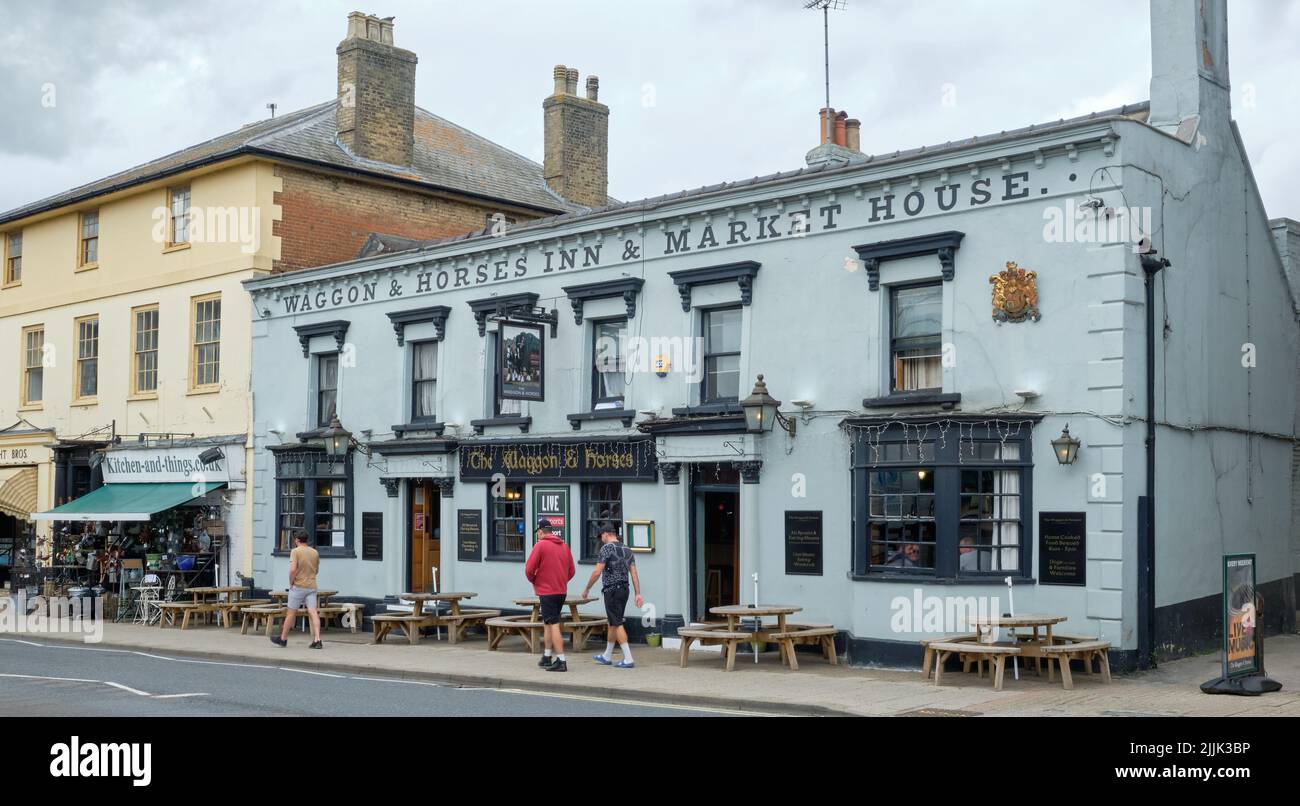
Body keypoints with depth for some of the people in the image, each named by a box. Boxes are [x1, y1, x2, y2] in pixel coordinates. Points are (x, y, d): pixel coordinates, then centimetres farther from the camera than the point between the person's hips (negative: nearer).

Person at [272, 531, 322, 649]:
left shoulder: (295, 551, -10)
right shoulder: (315, 552, 8)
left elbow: (293, 569, -19)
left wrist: (291, 583, -7)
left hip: (298, 586, -4)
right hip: (312, 586, 4)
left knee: (291, 613, 8)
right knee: (313, 613, -3)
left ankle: (283, 639, 22)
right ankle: (317, 640, -13)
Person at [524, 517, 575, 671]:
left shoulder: (540, 545, -11)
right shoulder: (564, 545, 9)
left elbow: (529, 569, -12)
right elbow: (572, 570, 11)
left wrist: (534, 581, 6)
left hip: (547, 592, -7)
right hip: (562, 591, 7)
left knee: (553, 626, -7)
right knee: (547, 624, 20)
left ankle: (561, 661, -10)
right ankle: (547, 657, 27)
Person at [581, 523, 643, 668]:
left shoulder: (607, 548, -11)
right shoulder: (627, 550, 12)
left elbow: (597, 572, -15)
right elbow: (634, 573, 6)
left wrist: (587, 589, -4)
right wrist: (638, 594, 3)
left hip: (612, 590, -8)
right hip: (624, 589, 8)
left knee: (617, 624, -6)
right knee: (613, 623, 17)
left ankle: (628, 659, -10)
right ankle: (607, 657, 27)